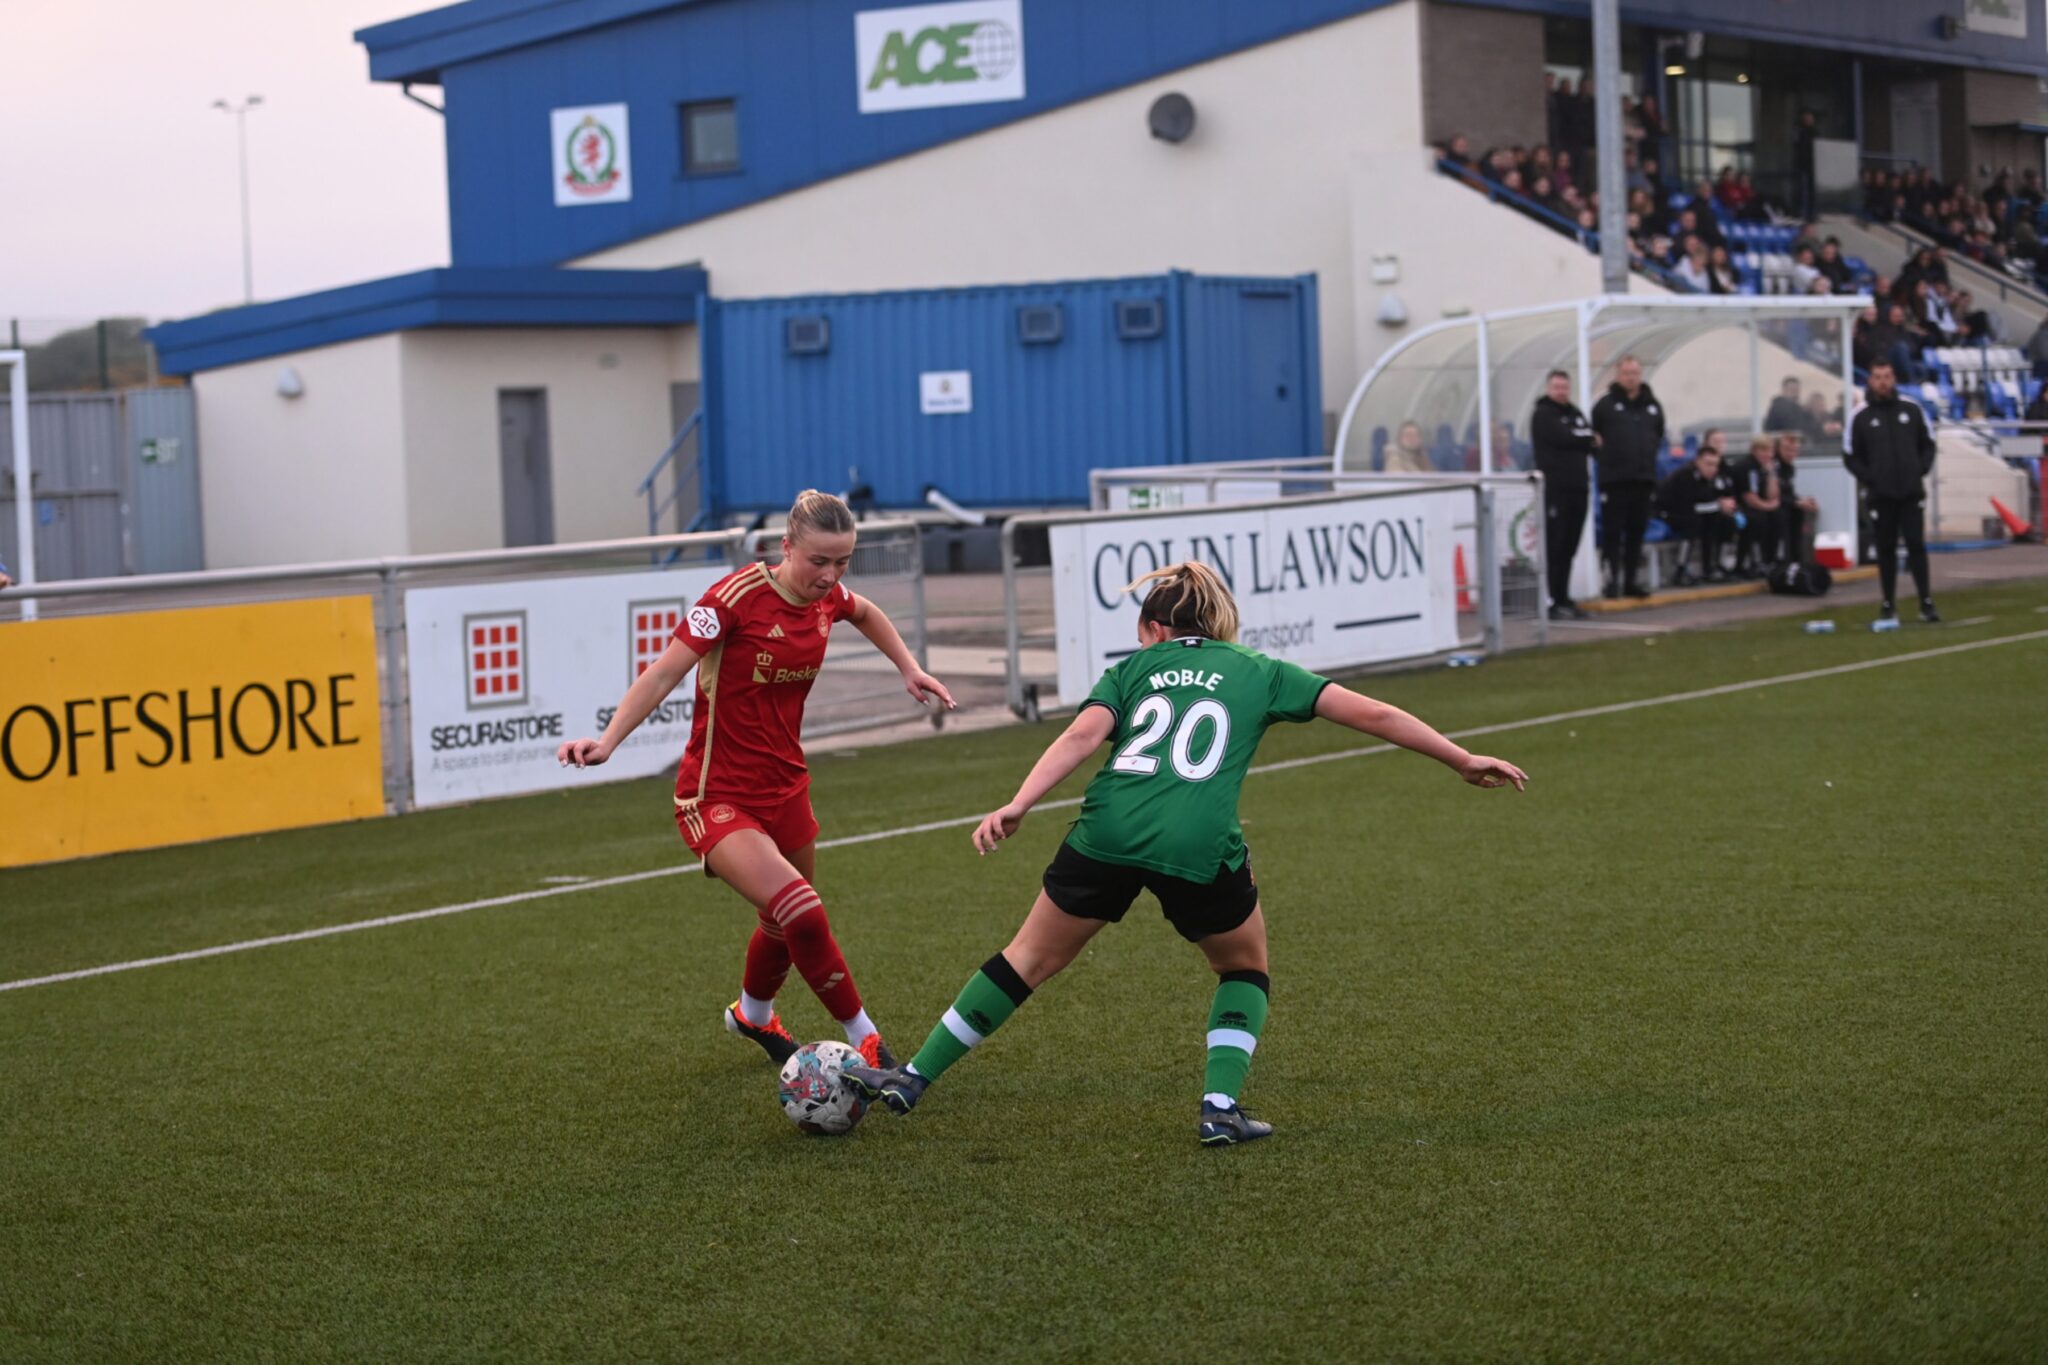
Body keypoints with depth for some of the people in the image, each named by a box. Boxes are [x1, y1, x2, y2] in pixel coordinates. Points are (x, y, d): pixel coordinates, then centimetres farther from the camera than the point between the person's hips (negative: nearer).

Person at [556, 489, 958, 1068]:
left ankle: (753, 1014, 54)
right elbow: (663, 674, -22)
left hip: (785, 787, 7)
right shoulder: (737, 596, -21)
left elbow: (864, 612, 25)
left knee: (785, 924, 24)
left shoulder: (826, 596, -1)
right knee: (803, 914, -26)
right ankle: (866, 1041, -11)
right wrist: (607, 741, -32)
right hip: (718, 798, -7)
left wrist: (909, 668, 20)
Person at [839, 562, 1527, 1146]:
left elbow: (1083, 735, 2)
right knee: (1245, 967, 26)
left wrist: (1018, 805, -8)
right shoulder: (1260, 672, 21)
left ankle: (911, 1079, 22)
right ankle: (1221, 1107, 10)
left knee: (1032, 957, 18)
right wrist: (1462, 759, 23)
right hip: (1201, 850, -1)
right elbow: (1369, 713, 17)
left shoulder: (1133, 668, 21)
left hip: (1108, 832, 1)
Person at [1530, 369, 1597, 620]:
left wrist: (1588, 441, -9)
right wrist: (1588, 440, -2)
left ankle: (1563, 599, 13)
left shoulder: (1575, 413, 21)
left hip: (1577, 487, 7)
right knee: (1553, 548, -9)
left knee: (1569, 548, 8)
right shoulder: (1543, 414, -2)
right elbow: (1562, 438, -16)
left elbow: (1592, 442, 12)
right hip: (1555, 488, -7)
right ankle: (1551, 602, -9)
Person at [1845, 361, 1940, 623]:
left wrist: (1921, 470, -1)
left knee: (1916, 545, -3)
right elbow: (1852, 456, 4)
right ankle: (1888, 604, 12)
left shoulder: (1911, 409, 4)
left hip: (1912, 492, 1)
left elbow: (1928, 443, 12)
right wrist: (1869, 479, -7)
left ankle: (1926, 603, -1)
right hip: (1881, 494, -1)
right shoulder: (1861, 416, 0)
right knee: (1886, 549, 5)